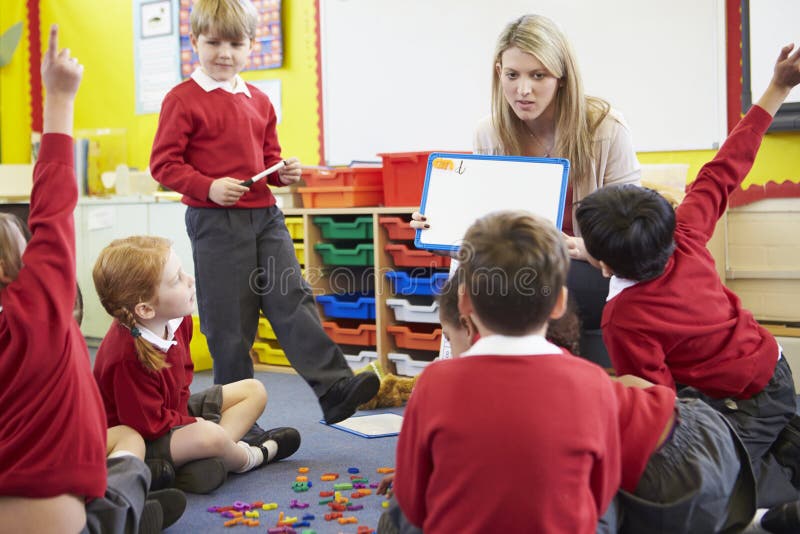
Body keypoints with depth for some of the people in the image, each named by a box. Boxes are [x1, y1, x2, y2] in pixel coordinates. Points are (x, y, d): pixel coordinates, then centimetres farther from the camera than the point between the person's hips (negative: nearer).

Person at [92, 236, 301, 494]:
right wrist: (193, 424, -16)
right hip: (139, 439, -10)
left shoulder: (177, 319, -8)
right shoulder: (128, 356, -36)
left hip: (173, 413, 10)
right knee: (208, 436, -37)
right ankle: (247, 458, -1)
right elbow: (149, 424, -28)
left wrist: (182, 404, -2)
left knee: (253, 390, 10)